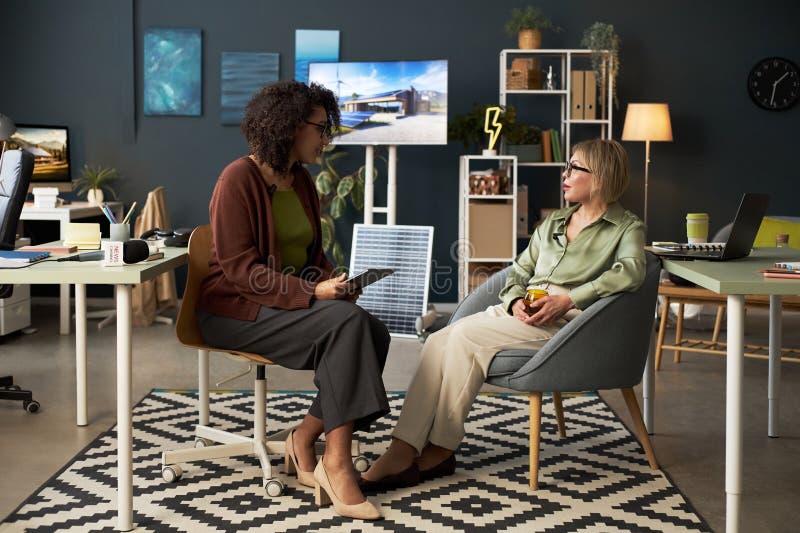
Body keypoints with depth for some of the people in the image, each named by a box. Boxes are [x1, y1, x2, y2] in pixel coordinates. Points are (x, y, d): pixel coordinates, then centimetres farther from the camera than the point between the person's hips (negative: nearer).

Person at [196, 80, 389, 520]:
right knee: (347, 323, -30)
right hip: (237, 308, -7)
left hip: (293, 300, 7)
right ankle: (337, 464, -27)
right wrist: (311, 293, -26)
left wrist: (334, 282, -4)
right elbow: (237, 268, -18)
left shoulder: (301, 181, 12)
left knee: (374, 333, -20)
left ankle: (305, 438, -11)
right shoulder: (239, 179, -12)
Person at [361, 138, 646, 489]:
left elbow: (630, 272, -16)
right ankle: (401, 452, -28)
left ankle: (441, 449, -18)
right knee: (439, 340, -21)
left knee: (466, 336, -27)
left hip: (563, 322, -6)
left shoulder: (627, 228, 5)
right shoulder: (553, 223, 26)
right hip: (520, 312, 6)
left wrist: (567, 299, -22)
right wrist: (516, 301, -2)